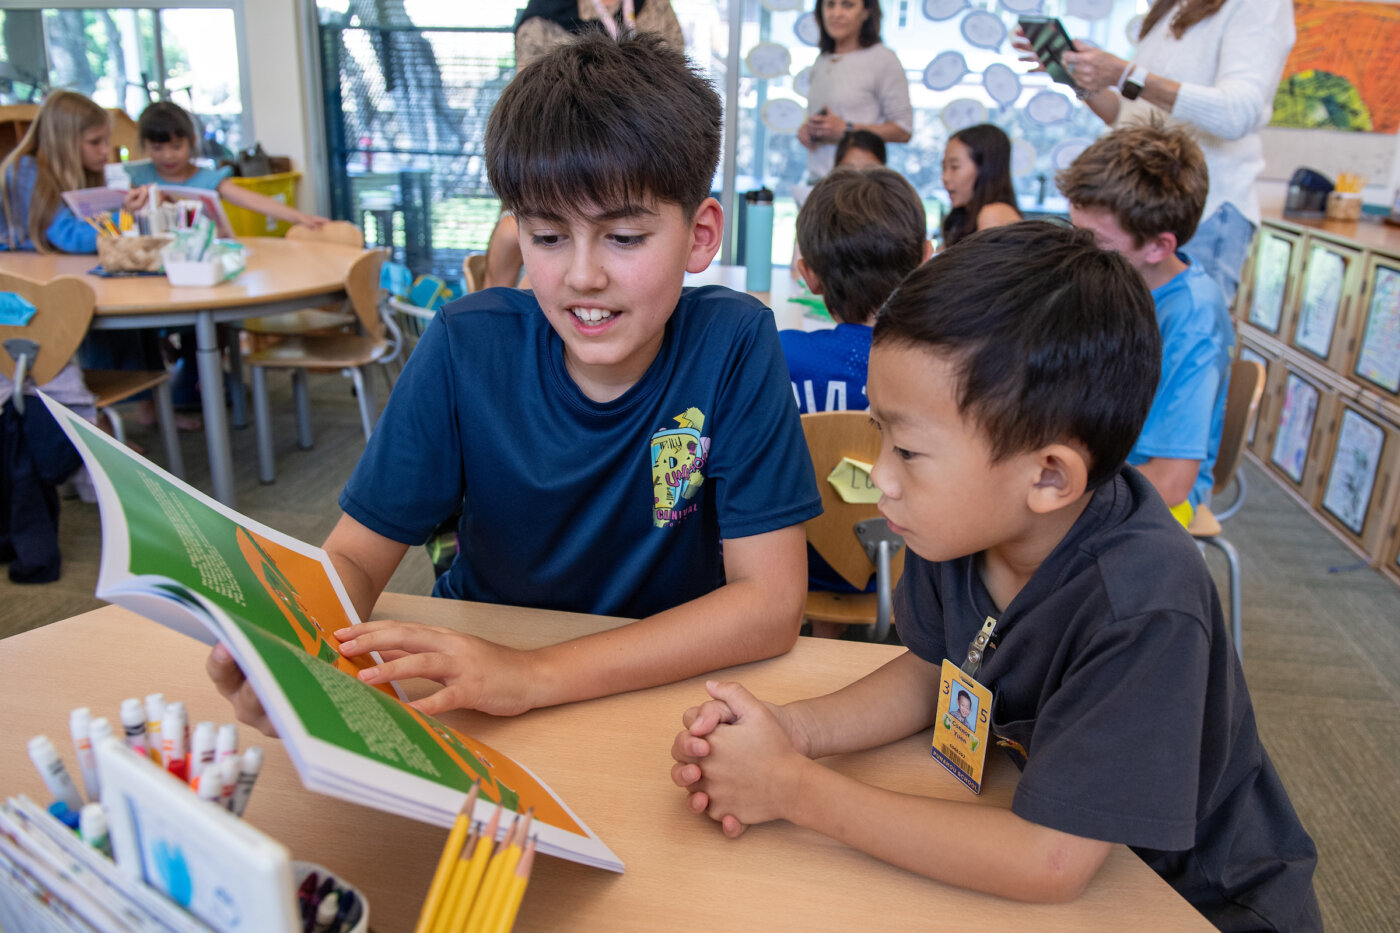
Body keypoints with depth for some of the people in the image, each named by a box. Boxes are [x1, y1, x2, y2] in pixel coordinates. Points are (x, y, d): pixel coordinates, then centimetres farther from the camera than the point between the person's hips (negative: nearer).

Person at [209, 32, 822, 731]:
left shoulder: (733, 344, -18)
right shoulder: (468, 346, -13)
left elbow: (772, 601, -20)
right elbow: (355, 556, -7)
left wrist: (536, 674, -30)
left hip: (669, 679, 1)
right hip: (478, 656, 0)